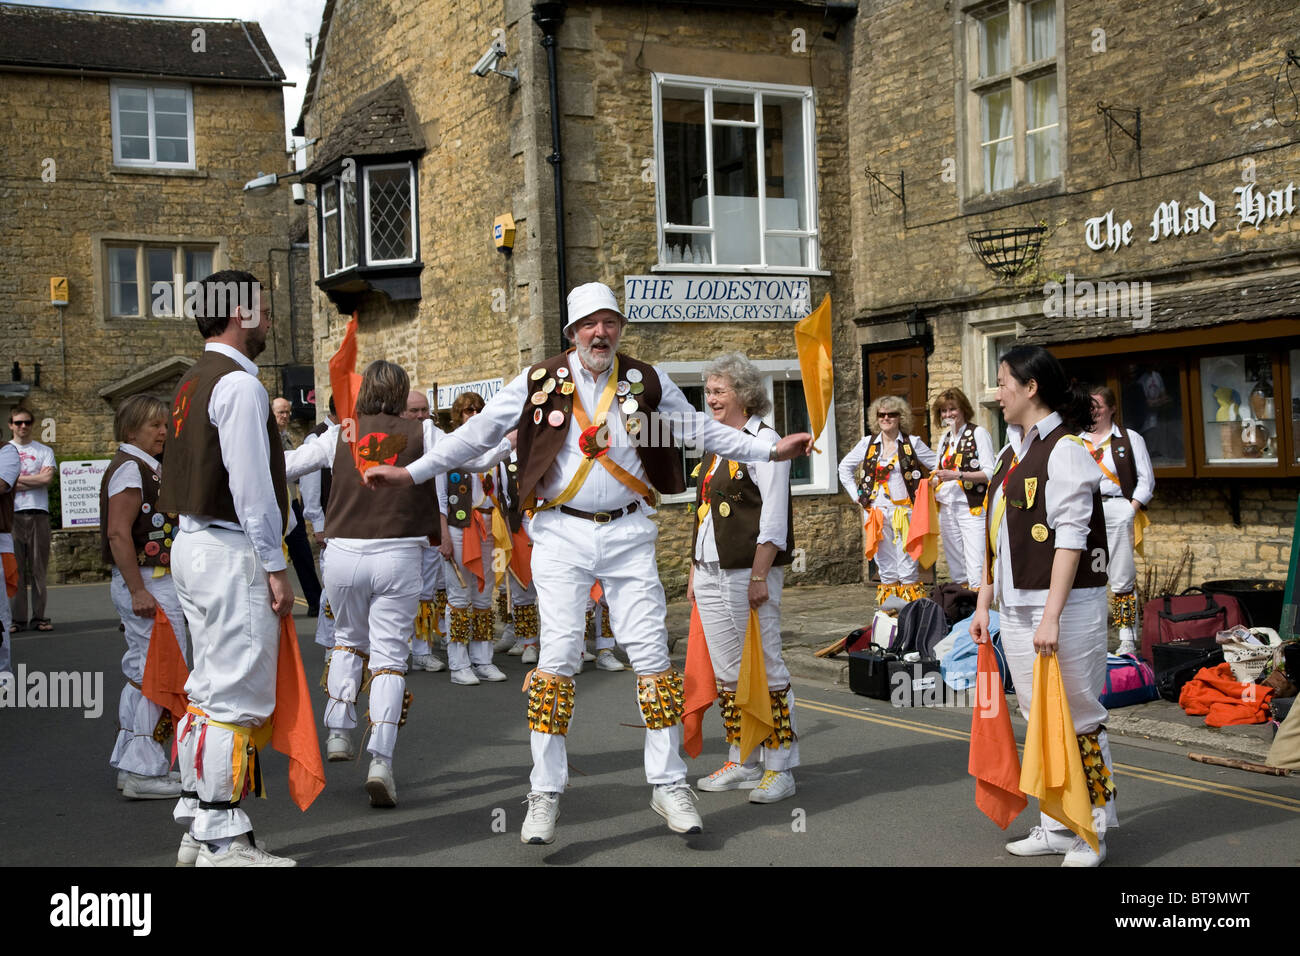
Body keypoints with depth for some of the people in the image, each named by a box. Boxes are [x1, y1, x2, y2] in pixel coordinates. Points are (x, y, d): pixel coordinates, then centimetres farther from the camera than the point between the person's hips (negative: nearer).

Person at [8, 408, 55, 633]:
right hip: (12, 514, -1)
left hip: (39, 513, 1)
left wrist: (17, 479, -3)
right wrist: (36, 478, -2)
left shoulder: (45, 451, 13)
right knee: (14, 568, -3)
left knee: (39, 567, 1)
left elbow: (47, 479, -3)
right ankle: (17, 618, 0)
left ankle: (39, 617, 4)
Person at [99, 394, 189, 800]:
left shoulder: (145, 468, 18)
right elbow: (118, 535, -22)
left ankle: (132, 765, 23)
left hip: (155, 582, 11)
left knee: (143, 674, 15)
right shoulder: (129, 469, -14)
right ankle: (144, 771, -4)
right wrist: (138, 591, -25)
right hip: (147, 585, -11)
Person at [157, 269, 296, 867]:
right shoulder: (239, 385, -14)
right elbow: (251, 484, -18)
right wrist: (273, 565, -15)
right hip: (232, 550, -10)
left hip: (193, 544, 10)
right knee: (237, 697, -6)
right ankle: (223, 843, -2)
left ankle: (196, 826, 22)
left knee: (209, 689, 15)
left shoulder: (193, 384, 16)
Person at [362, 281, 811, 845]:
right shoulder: (540, 382, 2)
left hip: (628, 534, 1)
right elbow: (477, 433, 6)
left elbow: (701, 430, 14)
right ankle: (545, 793, 3)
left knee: (651, 653, 0)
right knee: (558, 655, -6)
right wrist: (411, 472, 2)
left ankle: (669, 785, 10)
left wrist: (769, 450, 8)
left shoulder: (646, 381, 6)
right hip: (562, 534, -1)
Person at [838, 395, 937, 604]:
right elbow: (845, 468, 20)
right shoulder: (867, 444, 8)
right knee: (885, 563, 6)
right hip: (876, 512, 3)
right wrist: (857, 495, 11)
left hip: (904, 511, -3)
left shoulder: (913, 443, 1)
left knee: (908, 562, -5)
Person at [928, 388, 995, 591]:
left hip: (972, 507, -7)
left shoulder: (978, 433, -2)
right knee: (955, 564, 9)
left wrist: (957, 475, -20)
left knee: (976, 565, -13)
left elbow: (989, 472, -10)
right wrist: (933, 481, 6)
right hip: (947, 507, 7)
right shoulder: (945, 439, 18)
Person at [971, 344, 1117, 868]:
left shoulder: (1065, 451, -11)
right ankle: (1055, 827, 22)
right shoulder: (1010, 453, 15)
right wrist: (984, 604, 16)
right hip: (1016, 609, 8)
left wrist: (1051, 616, -22)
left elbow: (1070, 540, -17)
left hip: (1064, 606, -8)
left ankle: (1092, 833, 12)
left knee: (1077, 717, 0)